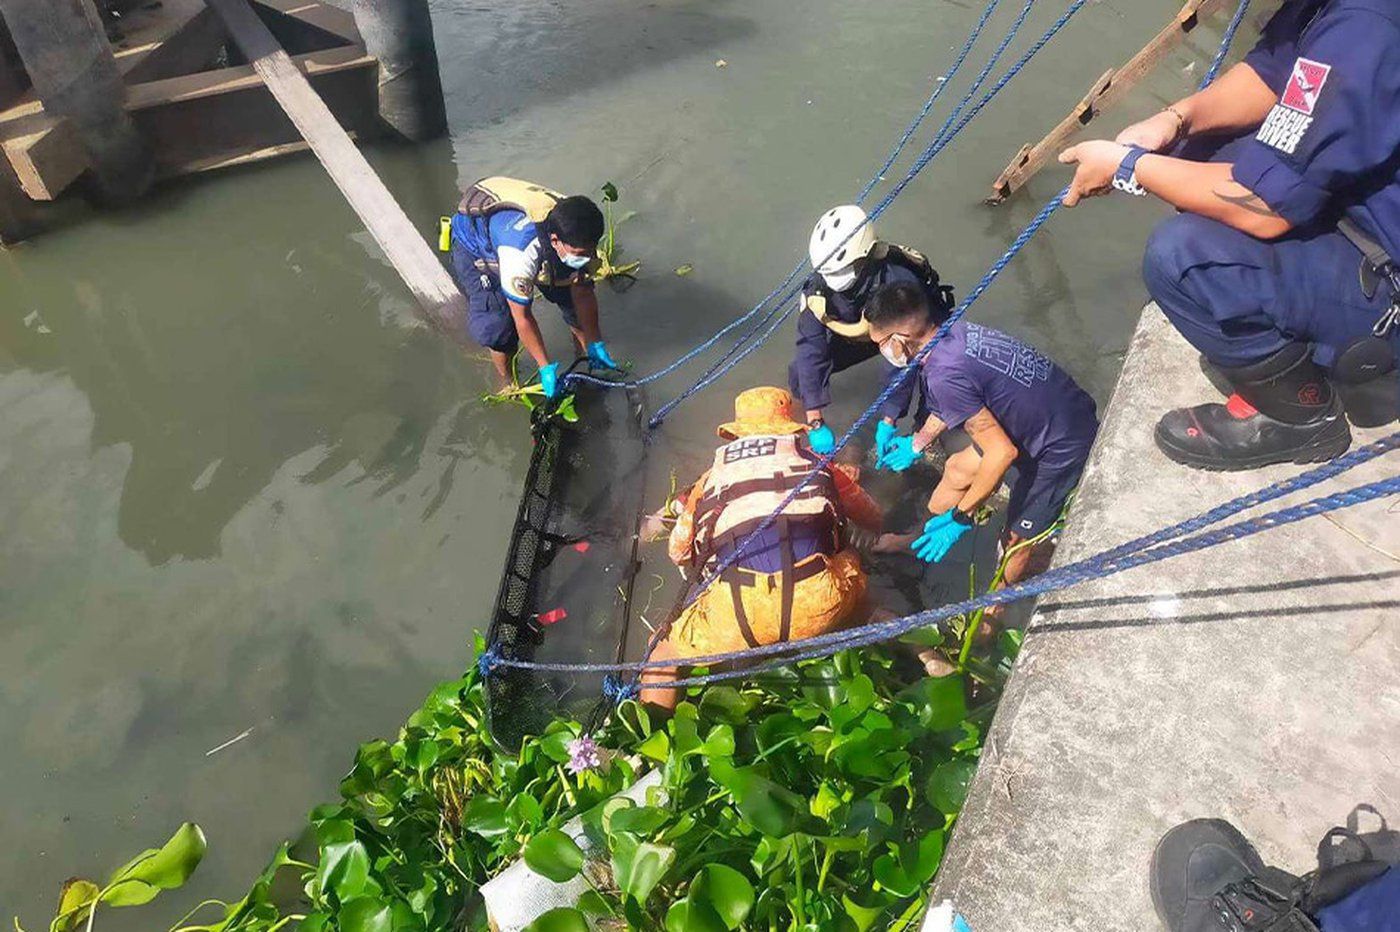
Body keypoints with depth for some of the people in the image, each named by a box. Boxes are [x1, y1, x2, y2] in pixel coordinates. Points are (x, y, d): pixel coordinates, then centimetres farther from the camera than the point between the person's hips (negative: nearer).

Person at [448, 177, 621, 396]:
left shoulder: (579, 242, -29)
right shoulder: (520, 254, -48)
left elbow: (583, 294, -12)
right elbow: (522, 317, -34)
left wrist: (596, 345, -5)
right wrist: (546, 368, -26)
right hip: (474, 242, -5)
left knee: (576, 292, -1)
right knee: (498, 324, -18)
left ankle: (587, 361, 25)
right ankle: (508, 383, 12)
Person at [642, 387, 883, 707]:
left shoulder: (713, 476, 24)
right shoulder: (816, 463, 25)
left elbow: (677, 551, 30)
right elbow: (874, 521, 35)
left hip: (739, 610, -1)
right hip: (819, 600, 1)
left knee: (662, 655, 26)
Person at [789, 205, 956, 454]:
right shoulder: (819, 285, -31)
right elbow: (811, 348, -33)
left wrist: (887, 423, -39)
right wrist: (815, 422, -36)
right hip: (857, 334, 3)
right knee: (801, 370, -13)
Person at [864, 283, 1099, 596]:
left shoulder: (943, 374, -32)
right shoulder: (953, 332, -5)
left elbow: (1003, 453, -28)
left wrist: (959, 518, -19)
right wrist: (917, 443, 31)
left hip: (1063, 449, -9)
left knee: (1018, 542, 6)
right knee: (958, 468, 22)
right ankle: (914, 542, 43)